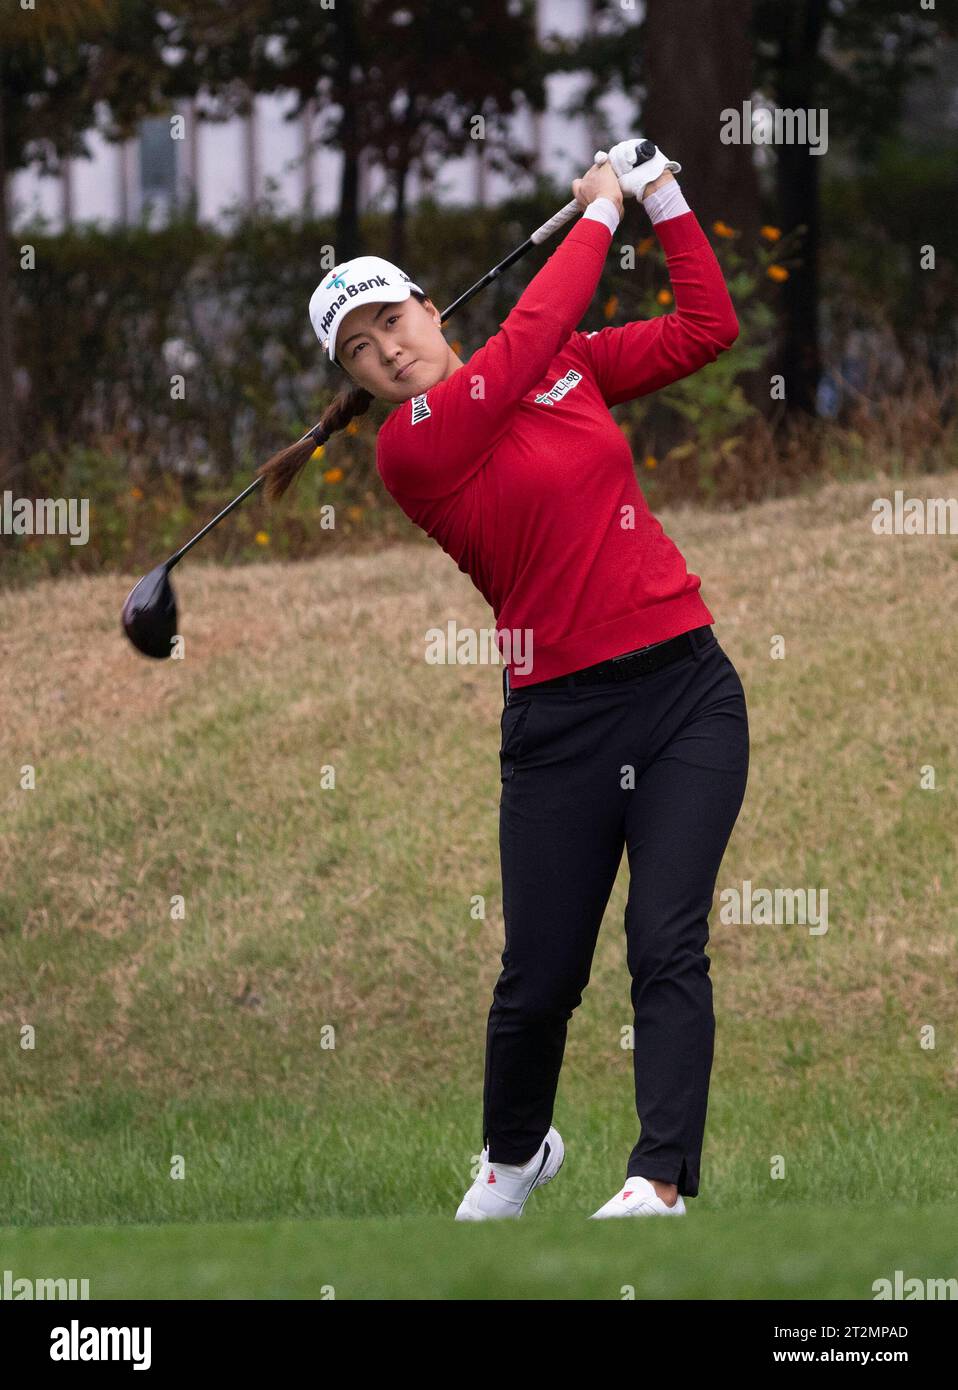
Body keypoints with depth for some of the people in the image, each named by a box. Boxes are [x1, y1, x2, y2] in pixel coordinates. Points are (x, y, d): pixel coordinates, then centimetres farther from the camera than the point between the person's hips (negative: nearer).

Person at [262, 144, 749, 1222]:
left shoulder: (568, 367, 10)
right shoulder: (408, 451, -6)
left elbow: (706, 329, 13)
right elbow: (529, 336, -12)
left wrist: (663, 197, 6)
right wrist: (600, 211, 0)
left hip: (688, 687, 2)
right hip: (560, 719, -2)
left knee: (667, 945, -12)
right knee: (540, 975, 1)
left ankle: (662, 1180, -18)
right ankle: (514, 1153, 30)